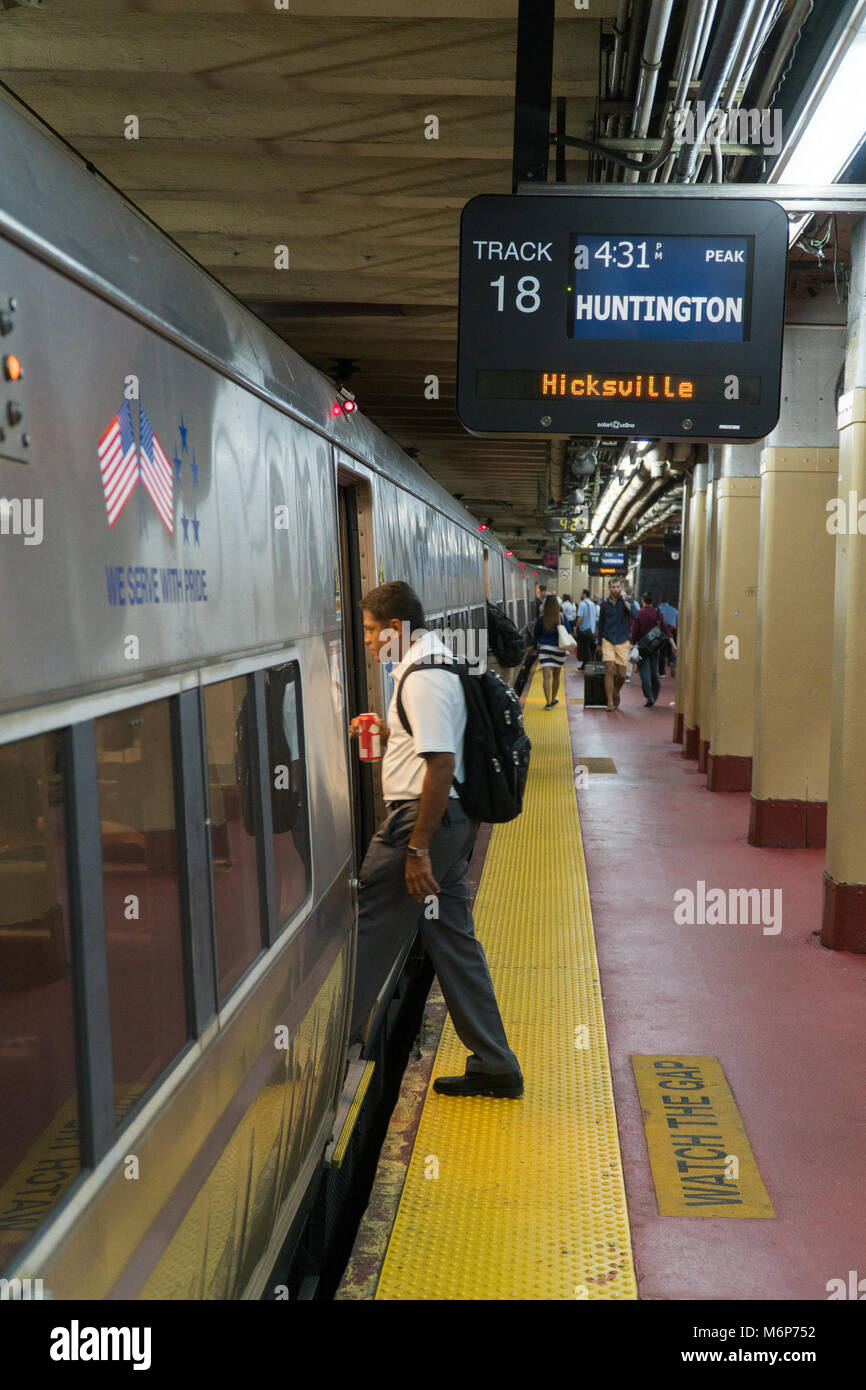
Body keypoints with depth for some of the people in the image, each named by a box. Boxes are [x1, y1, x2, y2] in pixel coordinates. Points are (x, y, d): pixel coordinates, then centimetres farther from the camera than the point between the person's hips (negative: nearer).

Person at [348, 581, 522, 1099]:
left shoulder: (423, 677, -17)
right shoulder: (439, 661, 16)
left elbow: (441, 765, -24)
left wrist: (418, 848, -23)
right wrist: (391, 734, 17)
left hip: (424, 817, -10)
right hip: (453, 819, 10)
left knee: (371, 931, 1)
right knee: (453, 938, 13)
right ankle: (494, 1066, 18)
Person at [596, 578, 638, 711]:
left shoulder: (627, 601, 0)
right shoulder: (605, 604, 5)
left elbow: (635, 615, -19)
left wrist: (624, 600, -21)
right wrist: (599, 642, 19)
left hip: (622, 642, 0)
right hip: (608, 641, 0)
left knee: (622, 674, 3)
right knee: (609, 670, -12)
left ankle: (616, 693, 33)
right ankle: (610, 702, -9)